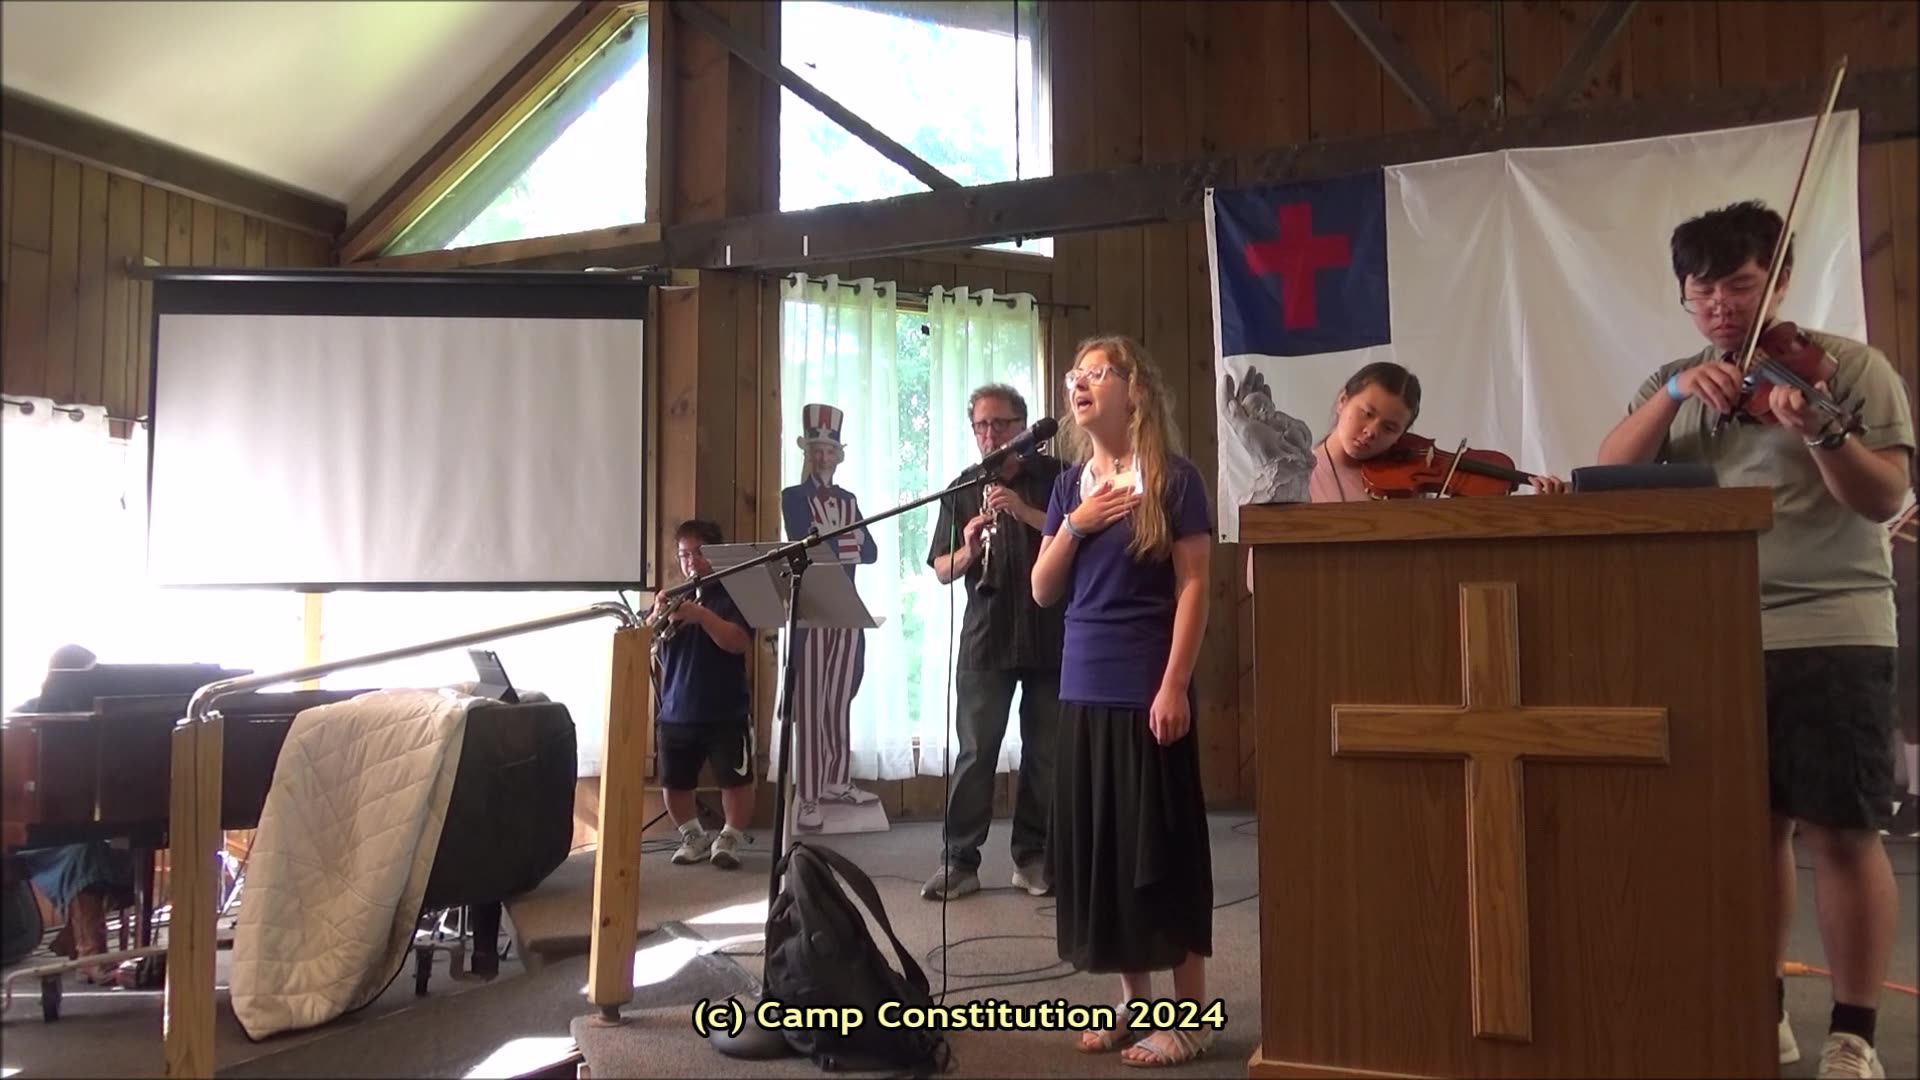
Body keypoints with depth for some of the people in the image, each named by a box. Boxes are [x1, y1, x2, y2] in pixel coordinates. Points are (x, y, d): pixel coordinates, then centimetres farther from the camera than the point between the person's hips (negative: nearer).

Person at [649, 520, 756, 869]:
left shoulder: (733, 596, -1)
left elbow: (739, 642, -16)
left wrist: (701, 614, -26)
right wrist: (656, 617, -19)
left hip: (727, 713, -4)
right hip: (676, 713, 4)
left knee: (736, 780, -5)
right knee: (674, 782, 7)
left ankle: (729, 840, 12)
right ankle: (693, 837, 25)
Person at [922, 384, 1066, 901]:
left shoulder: (1056, 477, 3)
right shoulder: (963, 490, 10)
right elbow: (942, 570, 7)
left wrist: (1026, 513, -19)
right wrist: (968, 550, -15)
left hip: (1052, 636, -1)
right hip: (986, 639, 1)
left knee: (1045, 752, 5)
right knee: (975, 752, -1)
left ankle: (1032, 856, 16)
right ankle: (959, 861, 4)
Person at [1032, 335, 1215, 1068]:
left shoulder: (1173, 479, -5)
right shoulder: (1069, 486, 11)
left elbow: (1193, 586, -8)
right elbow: (1042, 593, 10)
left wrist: (1175, 685, -15)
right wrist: (1073, 526, -6)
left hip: (1147, 689, -6)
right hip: (1084, 688, 6)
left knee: (1162, 847, 0)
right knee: (1099, 844, 10)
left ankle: (1190, 1014, 13)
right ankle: (1133, 1000, 24)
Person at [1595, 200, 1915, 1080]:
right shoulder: (1675, 380, 12)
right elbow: (1611, 472, -1)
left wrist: (1820, 434, -29)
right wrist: (1675, 393, -14)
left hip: (1828, 634, -4)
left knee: (1840, 831, -3)